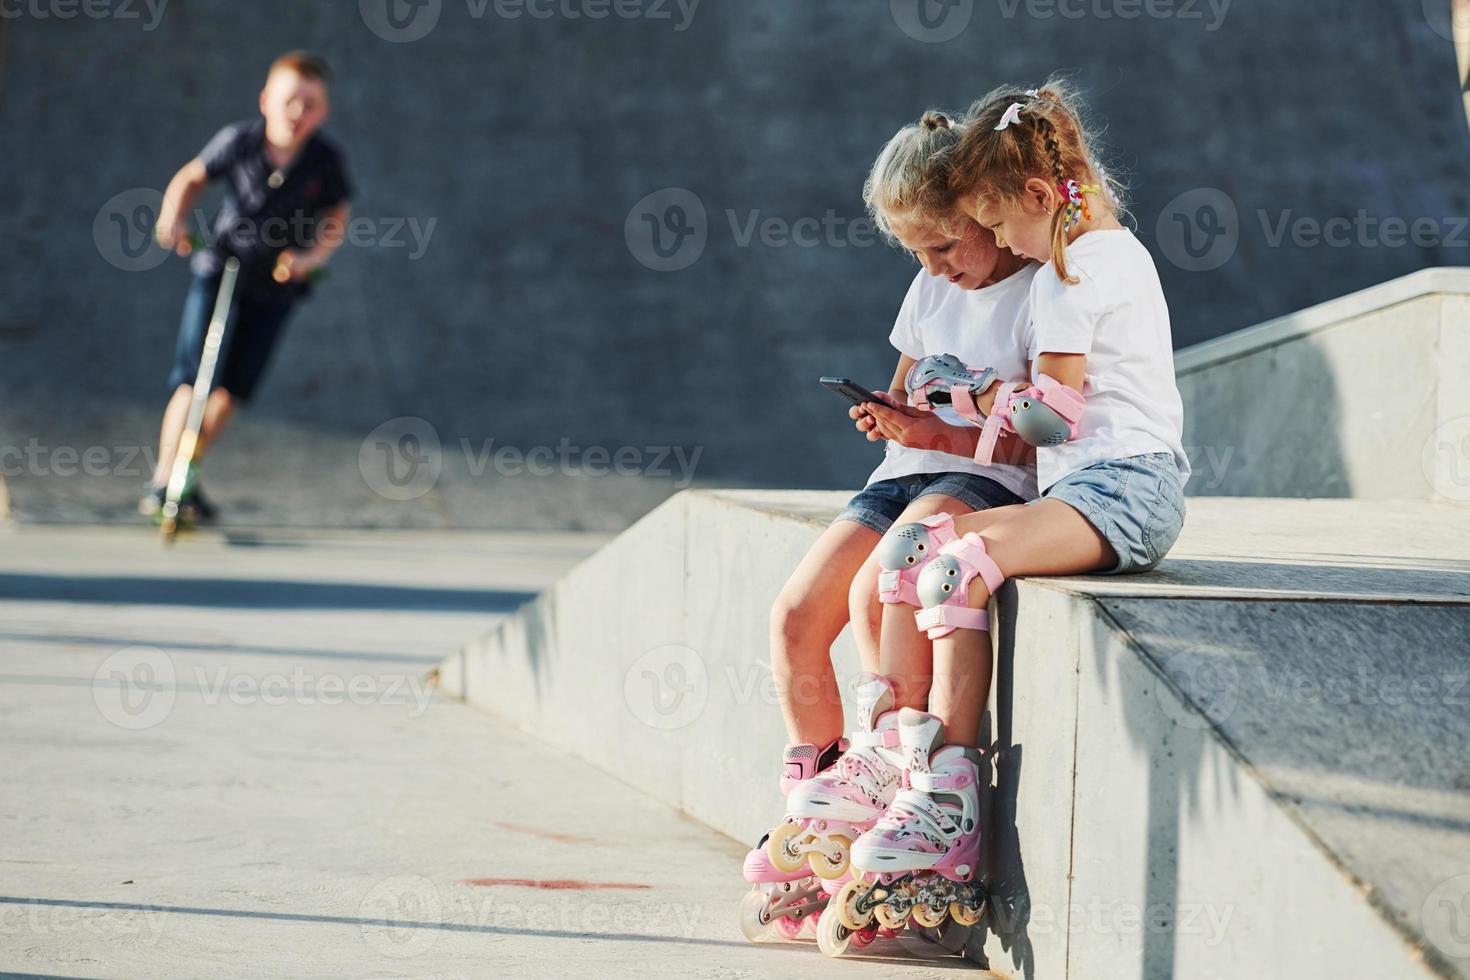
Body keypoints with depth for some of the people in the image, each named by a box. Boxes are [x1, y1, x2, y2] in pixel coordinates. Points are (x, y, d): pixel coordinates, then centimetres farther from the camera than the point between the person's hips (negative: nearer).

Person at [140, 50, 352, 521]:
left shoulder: (326, 161, -12)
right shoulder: (238, 141, -14)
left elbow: (336, 221, 1)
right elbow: (192, 176, 3)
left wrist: (310, 257, -16)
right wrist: (173, 216, -14)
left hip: (276, 283, 1)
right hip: (219, 267, -1)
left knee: (232, 386, 4)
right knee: (191, 379, -13)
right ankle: (162, 479, -11)